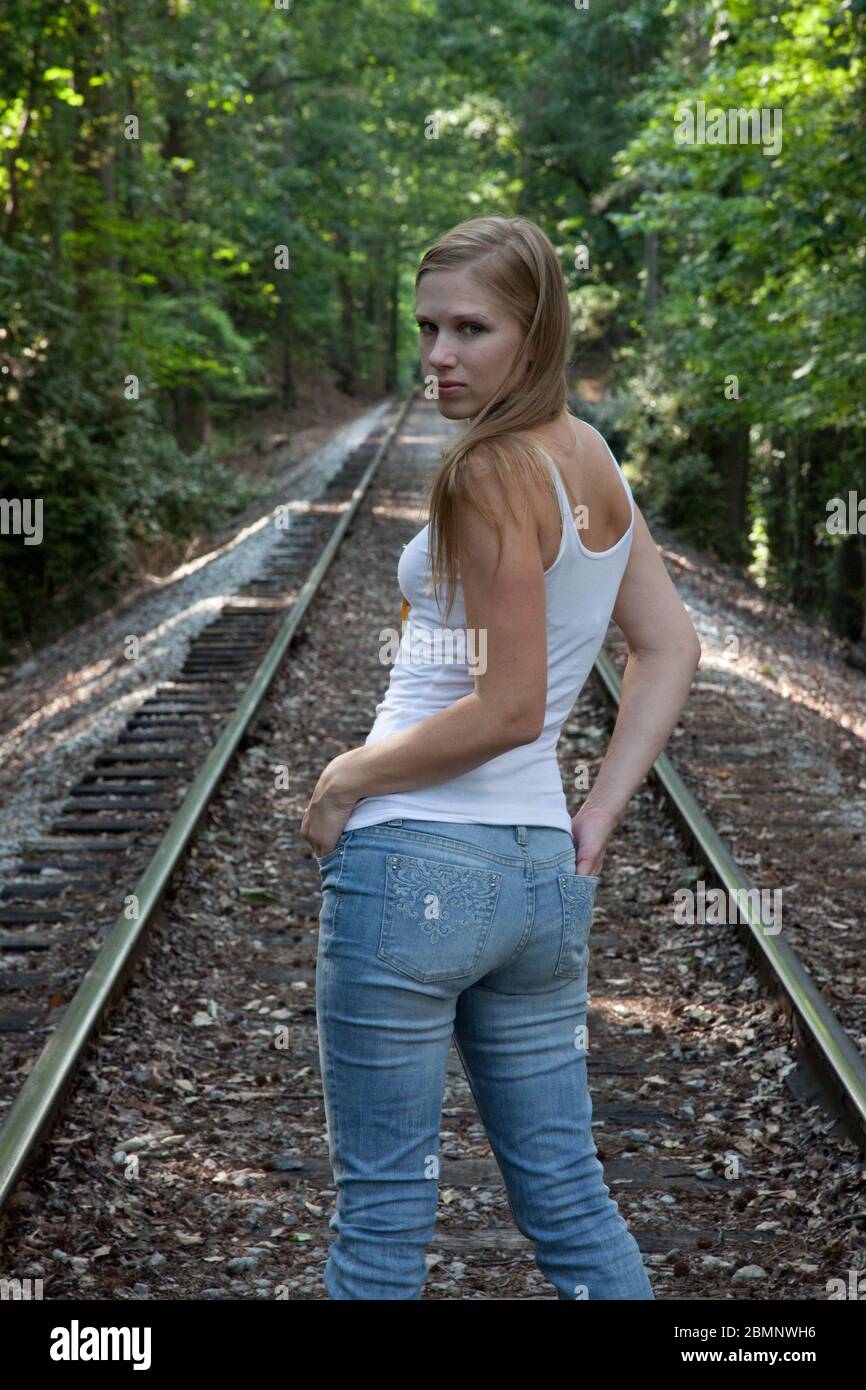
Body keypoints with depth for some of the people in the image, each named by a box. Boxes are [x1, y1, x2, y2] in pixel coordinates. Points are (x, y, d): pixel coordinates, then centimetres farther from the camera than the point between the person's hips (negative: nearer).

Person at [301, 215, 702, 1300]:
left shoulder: (493, 470, -15)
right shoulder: (593, 458, 10)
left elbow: (509, 709, -19)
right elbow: (670, 651, 14)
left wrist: (347, 778, -7)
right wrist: (598, 817, 10)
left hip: (415, 858, -8)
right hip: (541, 869, 8)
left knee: (382, 1206, 7)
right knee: (567, 1199, 16)